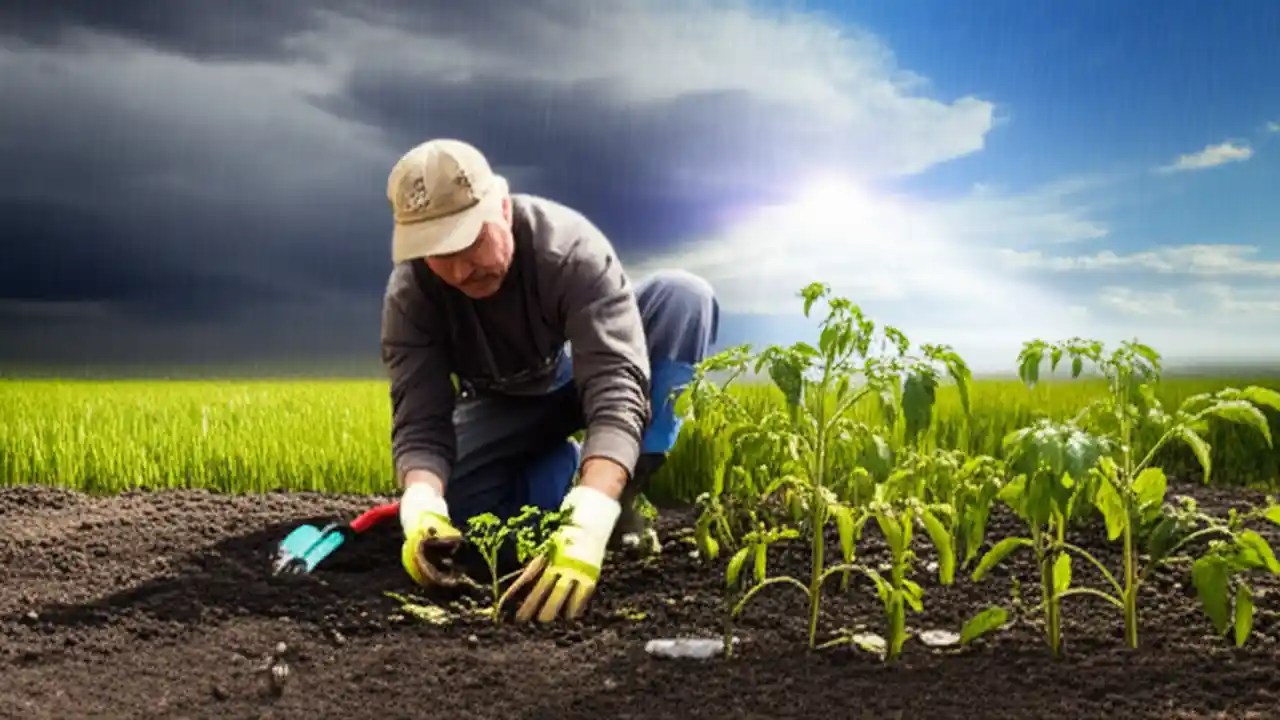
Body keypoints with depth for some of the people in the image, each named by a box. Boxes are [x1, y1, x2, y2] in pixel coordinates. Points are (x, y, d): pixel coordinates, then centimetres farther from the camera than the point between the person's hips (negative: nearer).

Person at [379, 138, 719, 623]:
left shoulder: (570, 248, -36)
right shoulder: (408, 295, -25)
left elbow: (616, 386, -46)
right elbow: (420, 422, -28)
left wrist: (587, 526, -60)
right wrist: (422, 507, -52)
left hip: (581, 379, -2)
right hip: (499, 404, 2)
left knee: (683, 297, -30)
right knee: (453, 504, -28)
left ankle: (620, 495, -22)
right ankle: (569, 466, 1)